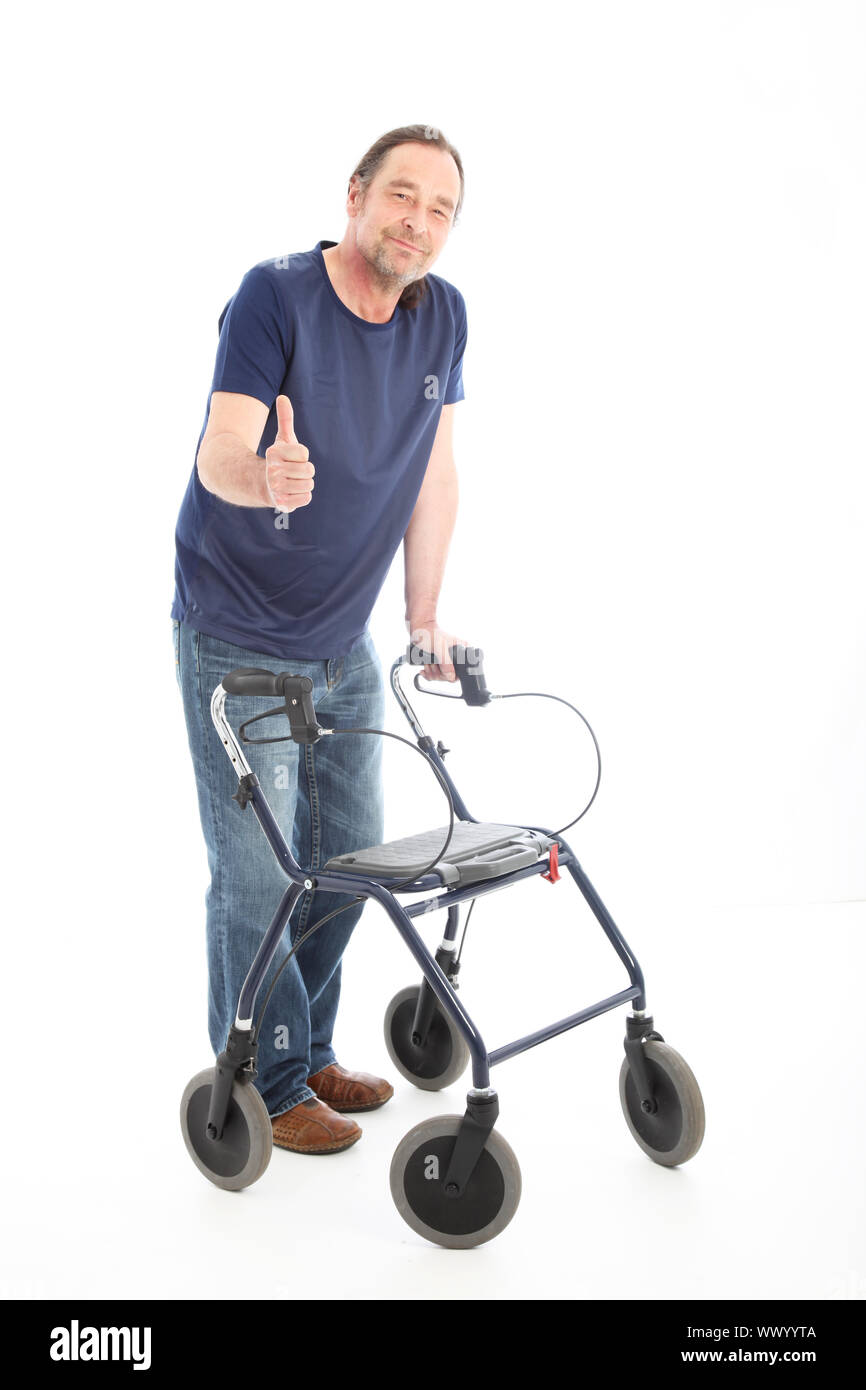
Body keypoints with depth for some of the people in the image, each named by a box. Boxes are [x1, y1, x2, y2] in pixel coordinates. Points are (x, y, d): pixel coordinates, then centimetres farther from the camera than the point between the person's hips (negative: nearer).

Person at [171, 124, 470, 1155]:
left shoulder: (443, 315, 1)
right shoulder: (276, 294, -16)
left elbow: (433, 475, 6)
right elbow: (218, 455, -24)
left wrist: (425, 620, 7)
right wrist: (262, 476, -47)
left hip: (344, 645, 6)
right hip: (237, 640, -6)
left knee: (348, 858, 13)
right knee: (257, 874, -1)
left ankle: (308, 1051, 34)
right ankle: (265, 1087, 18)